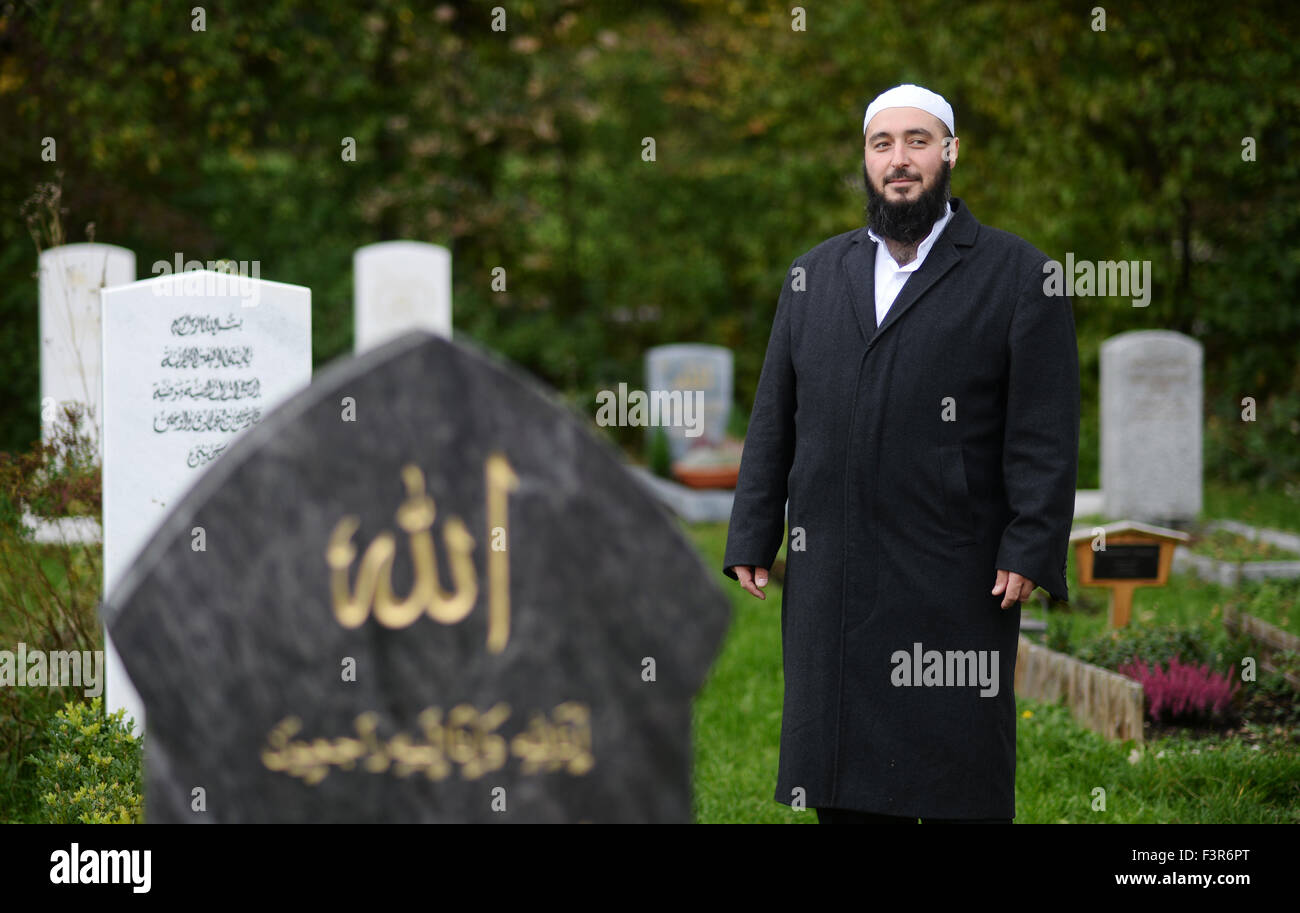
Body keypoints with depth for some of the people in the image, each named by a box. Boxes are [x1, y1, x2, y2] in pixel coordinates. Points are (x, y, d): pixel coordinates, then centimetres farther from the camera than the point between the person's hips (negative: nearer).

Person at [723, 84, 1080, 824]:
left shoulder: (1020, 276, 2)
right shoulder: (814, 276, 16)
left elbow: (1045, 431, -4)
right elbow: (774, 421, 16)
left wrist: (1030, 550, -12)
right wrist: (752, 540, 9)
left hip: (957, 585, -4)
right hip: (829, 582, 4)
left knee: (959, 788, -1)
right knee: (848, 789, 7)